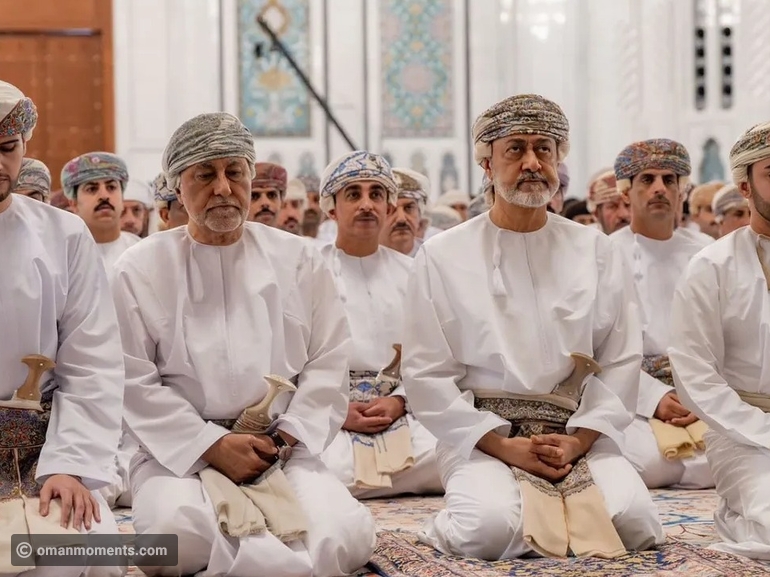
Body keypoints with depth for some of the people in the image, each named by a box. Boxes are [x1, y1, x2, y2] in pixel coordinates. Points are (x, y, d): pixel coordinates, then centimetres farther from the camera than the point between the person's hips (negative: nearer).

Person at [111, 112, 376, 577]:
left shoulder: (299, 259, 11)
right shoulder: (141, 268, 4)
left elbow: (329, 363, 8)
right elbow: (135, 381, -3)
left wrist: (288, 438, -6)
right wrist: (212, 446, -12)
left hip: (283, 452, 2)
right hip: (179, 452, -2)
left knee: (348, 536, -27)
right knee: (176, 535, -36)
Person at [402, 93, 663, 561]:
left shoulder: (596, 251, 11)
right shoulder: (443, 257, 4)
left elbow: (622, 361, 7)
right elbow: (427, 374, 0)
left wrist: (578, 441, -9)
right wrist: (503, 445, -11)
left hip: (579, 434, 3)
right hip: (482, 436, -2)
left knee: (633, 520, -25)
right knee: (492, 529, -32)